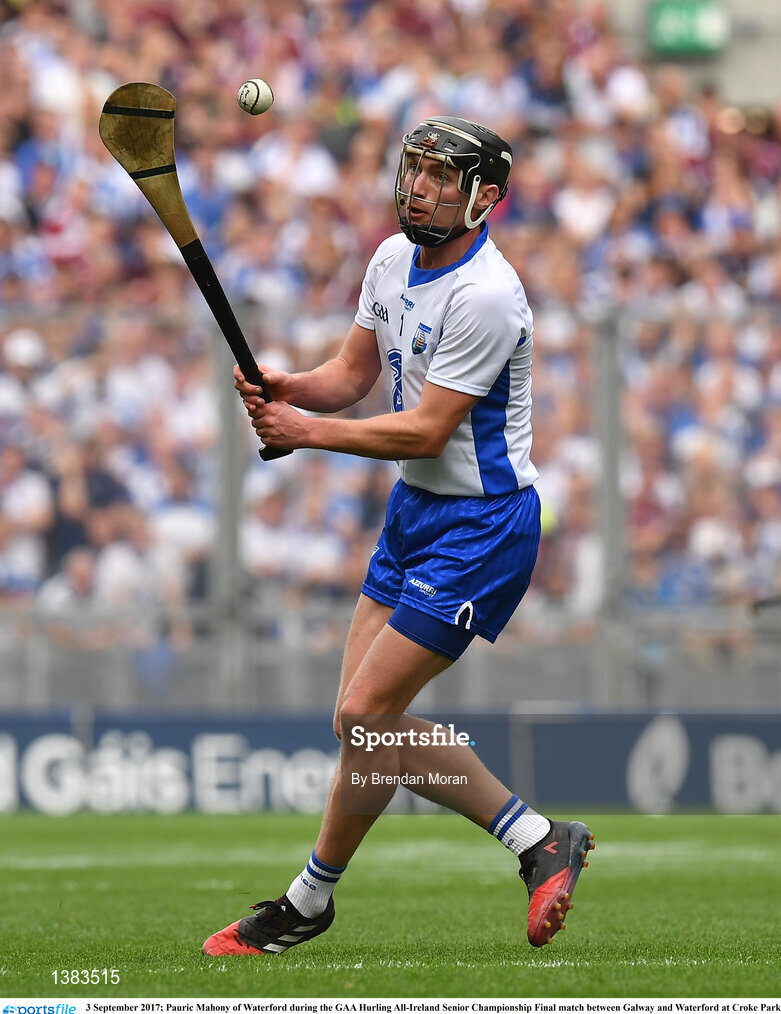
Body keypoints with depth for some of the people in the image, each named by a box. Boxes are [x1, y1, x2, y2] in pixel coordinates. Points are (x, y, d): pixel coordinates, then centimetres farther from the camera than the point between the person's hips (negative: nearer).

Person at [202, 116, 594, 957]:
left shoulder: (485, 295, -23)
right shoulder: (394, 258, 5)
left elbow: (427, 430, -23)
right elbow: (353, 373, 10)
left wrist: (307, 431, -19)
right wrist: (287, 388, -11)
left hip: (480, 525, -9)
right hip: (415, 508, 9)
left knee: (364, 714, -8)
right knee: (368, 721, 5)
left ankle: (310, 900, 10)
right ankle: (536, 840, 14)